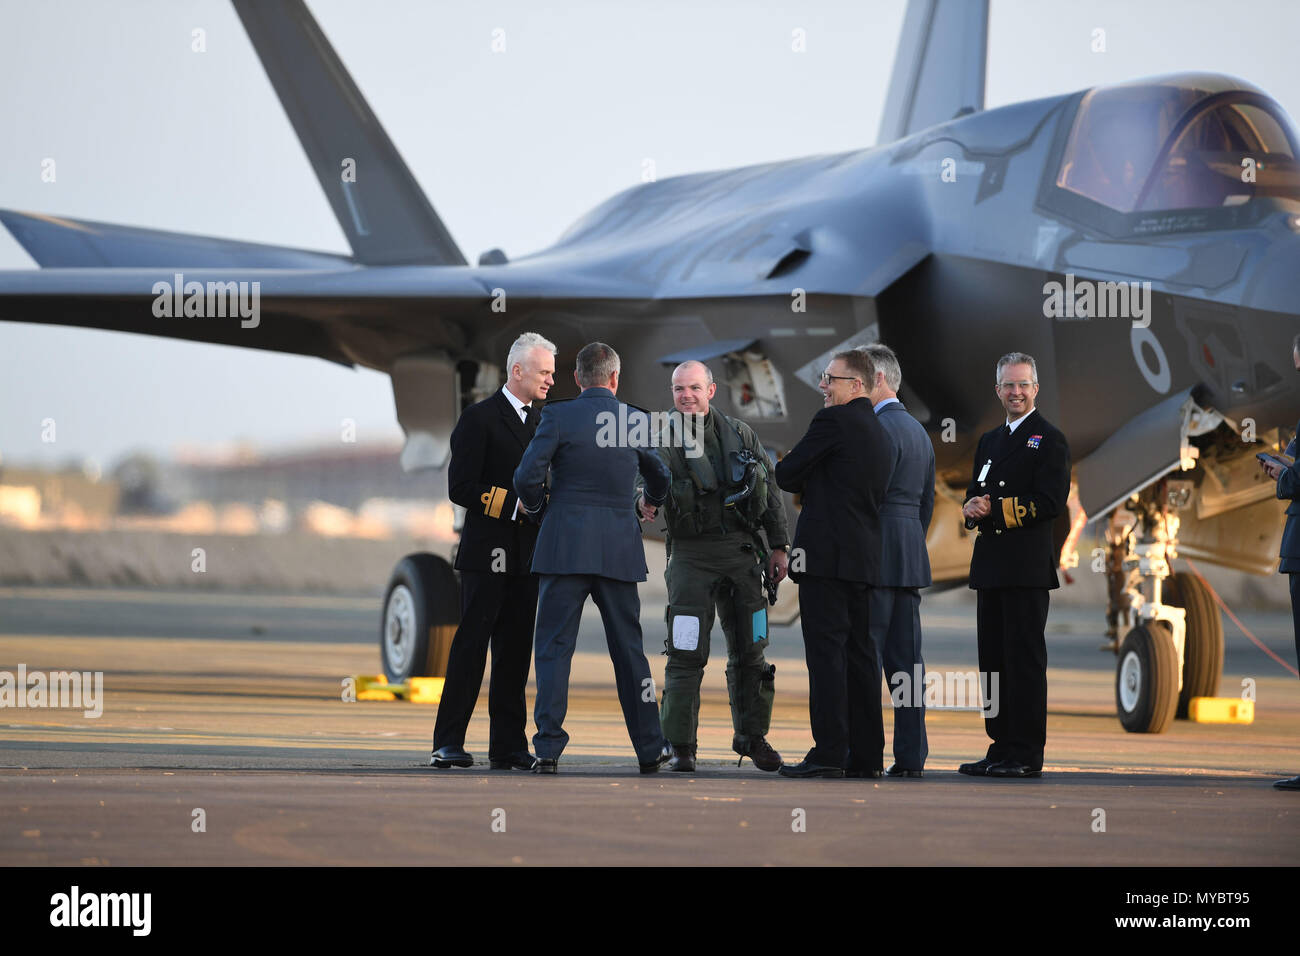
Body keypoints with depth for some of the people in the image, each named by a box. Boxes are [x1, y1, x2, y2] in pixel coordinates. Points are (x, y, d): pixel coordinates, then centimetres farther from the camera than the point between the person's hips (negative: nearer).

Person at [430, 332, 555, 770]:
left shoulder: (544, 420, 16)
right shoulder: (479, 419, -5)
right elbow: (460, 488, -11)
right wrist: (515, 504, -17)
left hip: (527, 552, 6)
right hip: (487, 552, -6)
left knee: (515, 649, 6)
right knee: (471, 643, -7)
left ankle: (508, 745, 9)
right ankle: (448, 742, -6)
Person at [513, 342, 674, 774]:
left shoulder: (559, 415, -5)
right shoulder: (638, 421, 5)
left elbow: (527, 475, -12)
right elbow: (660, 479, 21)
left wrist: (534, 503, 11)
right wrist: (650, 504, 44)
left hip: (566, 545, -3)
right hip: (620, 548, 3)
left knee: (554, 648, 1)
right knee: (628, 648, 12)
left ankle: (548, 749, -7)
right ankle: (650, 749, 16)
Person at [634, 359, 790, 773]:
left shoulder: (740, 435, 7)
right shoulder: (664, 441, -1)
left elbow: (770, 490, 11)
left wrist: (778, 546, 8)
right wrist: (645, 503, -39)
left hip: (740, 552, 3)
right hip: (691, 554, -3)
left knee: (749, 651, 9)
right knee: (686, 655, -7)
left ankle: (751, 735, 24)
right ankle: (680, 746, 0)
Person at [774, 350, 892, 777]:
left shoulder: (834, 420, -9)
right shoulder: (878, 431, 19)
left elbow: (787, 475, -7)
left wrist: (784, 467, 15)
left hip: (826, 554, -9)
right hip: (863, 557, 9)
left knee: (826, 653, -9)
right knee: (859, 651, 9)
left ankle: (828, 753, -12)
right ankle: (866, 754, 10)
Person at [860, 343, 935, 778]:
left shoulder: (881, 428, -11)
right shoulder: (918, 431, 19)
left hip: (878, 555, -10)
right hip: (911, 559, 10)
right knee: (905, 657, 7)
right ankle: (910, 755, 6)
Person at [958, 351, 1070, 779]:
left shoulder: (1048, 439, -3)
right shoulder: (989, 440, 21)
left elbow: (1050, 501, -12)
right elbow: (976, 493, 21)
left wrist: (996, 509, -13)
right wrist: (972, 507, -2)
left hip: (1028, 565, -8)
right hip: (990, 564, 8)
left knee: (1025, 659, -7)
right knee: (993, 659, 8)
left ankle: (1027, 755, -6)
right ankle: (1001, 747, 14)